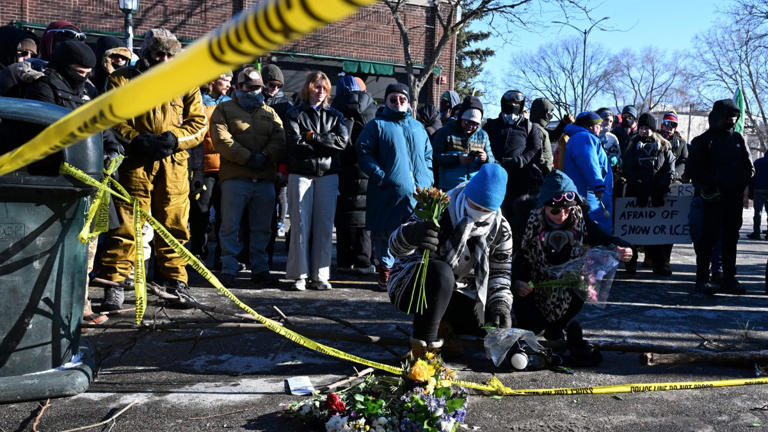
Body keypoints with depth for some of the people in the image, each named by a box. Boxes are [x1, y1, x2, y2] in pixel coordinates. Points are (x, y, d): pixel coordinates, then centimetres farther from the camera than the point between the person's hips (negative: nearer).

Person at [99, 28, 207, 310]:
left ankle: (175, 281, 17)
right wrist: (137, 140, -15)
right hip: (134, 162, -2)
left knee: (174, 224, 6)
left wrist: (173, 138, -9)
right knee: (126, 224, -3)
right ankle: (115, 284, 4)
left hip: (173, 163, 2)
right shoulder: (121, 80, 9)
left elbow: (199, 123, 9)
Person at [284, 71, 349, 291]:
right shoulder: (295, 114, 8)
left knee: (325, 226, 1)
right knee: (301, 225, -4)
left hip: (328, 175, 2)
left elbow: (343, 141, -3)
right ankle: (299, 275, 4)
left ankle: (320, 275, 8)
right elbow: (296, 143, -9)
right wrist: (326, 144, -6)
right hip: (301, 173, -2)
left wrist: (313, 136, -8)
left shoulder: (334, 115, 15)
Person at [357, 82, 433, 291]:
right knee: (385, 234, 0)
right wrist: (380, 176, -13)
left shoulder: (418, 127, 19)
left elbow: (428, 155, 24)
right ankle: (385, 272, 13)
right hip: (387, 192, -4)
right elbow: (363, 152, -3)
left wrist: (426, 178, 8)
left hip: (417, 192, 4)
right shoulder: (377, 124, 5)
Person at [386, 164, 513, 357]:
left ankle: (442, 322, 13)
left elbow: (499, 273, 4)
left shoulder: (500, 229, -4)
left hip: (453, 290, 5)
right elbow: (396, 245, -27)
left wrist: (501, 304, -14)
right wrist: (411, 234, -51)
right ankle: (423, 343, -28)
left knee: (501, 324, -10)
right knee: (441, 272, -39)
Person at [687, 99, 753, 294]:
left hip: (734, 197, 5)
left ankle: (729, 279, 14)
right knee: (709, 237, -4)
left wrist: (741, 183, 1)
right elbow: (694, 168, -4)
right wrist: (709, 187, -12)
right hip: (712, 197, -5)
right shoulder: (703, 141, 0)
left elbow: (748, 166, 17)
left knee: (731, 239, 7)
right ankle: (702, 279, 3)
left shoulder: (738, 139, 15)